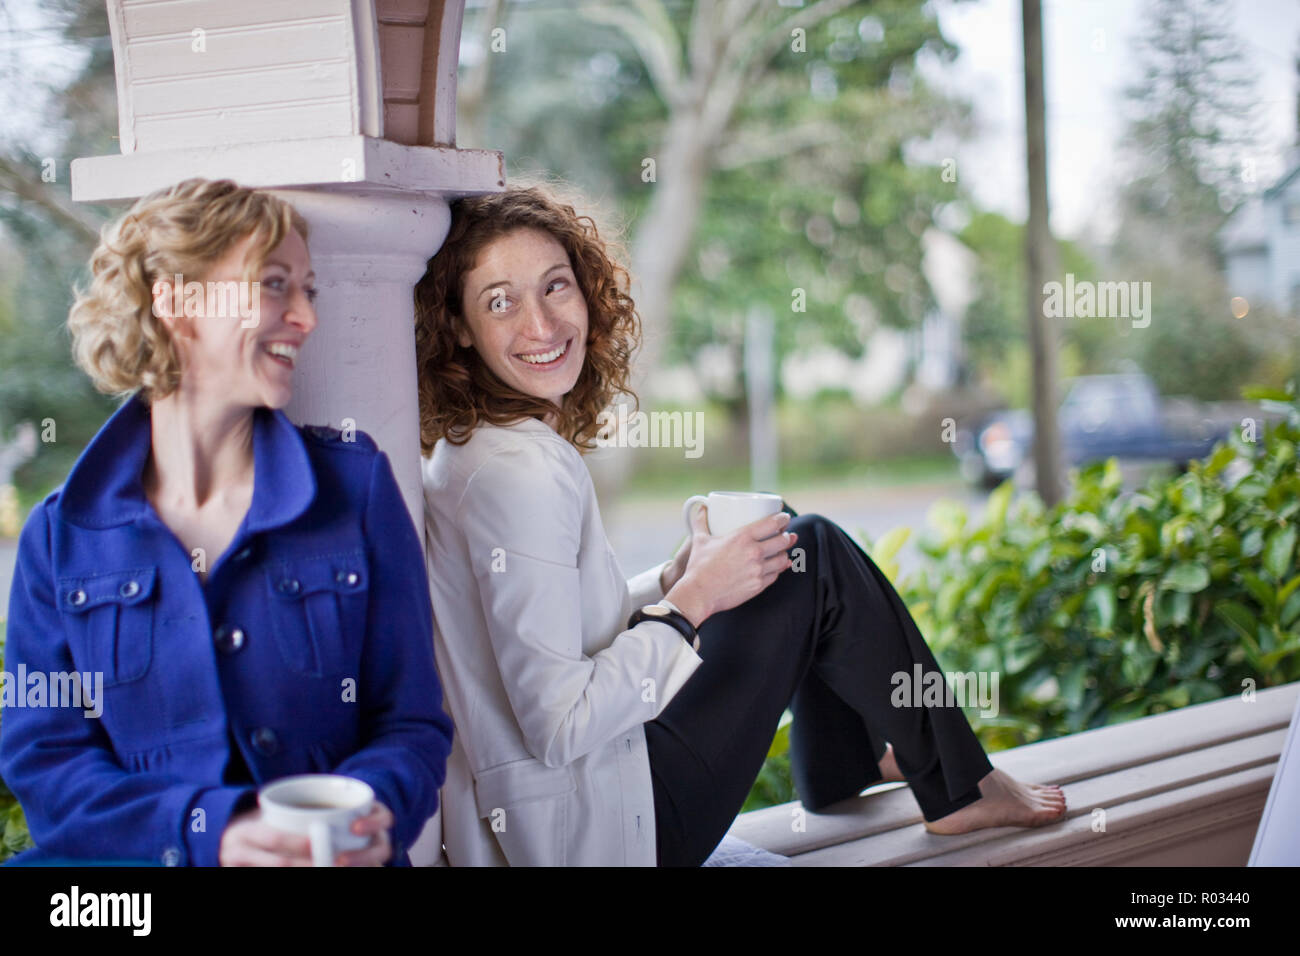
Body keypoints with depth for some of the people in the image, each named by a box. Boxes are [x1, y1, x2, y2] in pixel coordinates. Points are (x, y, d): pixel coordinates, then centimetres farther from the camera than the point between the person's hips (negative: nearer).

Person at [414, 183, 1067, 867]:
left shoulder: (471, 451, 6)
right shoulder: (519, 474, -24)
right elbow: (558, 725, -27)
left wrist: (673, 580, 5)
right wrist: (692, 601, -17)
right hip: (601, 830, -10)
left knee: (801, 545, 19)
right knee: (815, 559, 0)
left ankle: (846, 759, 38)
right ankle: (958, 788, 18)